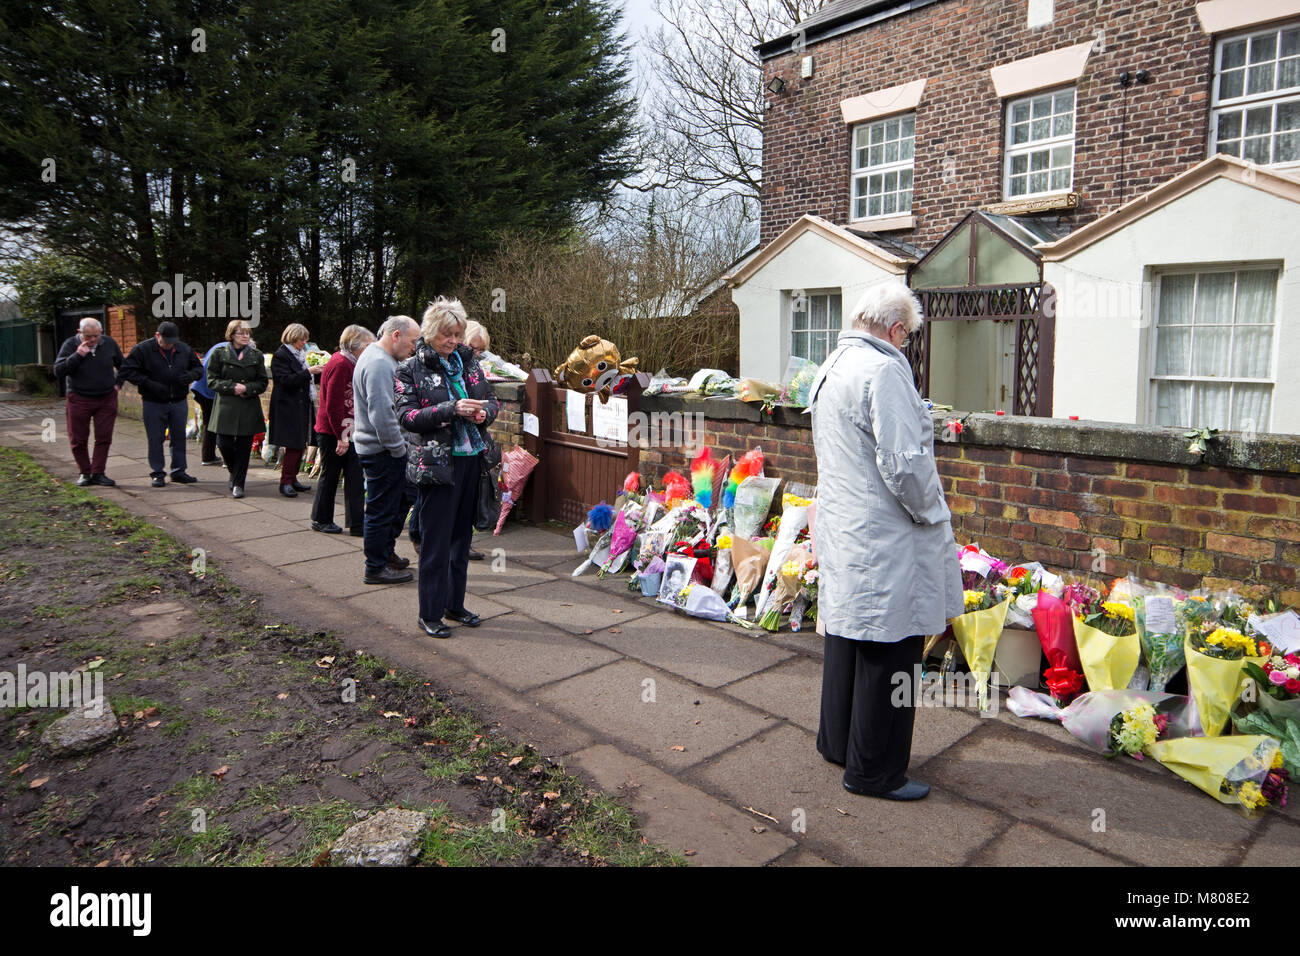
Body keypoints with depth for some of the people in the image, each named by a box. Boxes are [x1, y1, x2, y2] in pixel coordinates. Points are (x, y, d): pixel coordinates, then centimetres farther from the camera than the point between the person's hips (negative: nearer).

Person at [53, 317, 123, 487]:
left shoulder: (109, 343, 0)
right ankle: (85, 473, 17)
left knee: (104, 438, 1)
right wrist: (77, 355, -24)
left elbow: (123, 365, 17)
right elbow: (58, 371, -15)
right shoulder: (70, 345, -7)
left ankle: (98, 473, 9)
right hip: (79, 400, -2)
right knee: (78, 440, 3)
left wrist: (118, 383, 7)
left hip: (107, 399, 2)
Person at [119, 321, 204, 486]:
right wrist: (149, 384, -20)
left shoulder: (184, 349, 4)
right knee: (155, 440, 3)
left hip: (179, 402, 3)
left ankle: (178, 471, 19)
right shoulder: (143, 349, -7)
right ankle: (157, 473, 13)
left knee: (179, 438, 8)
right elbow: (127, 371, -8)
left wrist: (191, 375, -10)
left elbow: (199, 367, 14)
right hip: (153, 403, -3)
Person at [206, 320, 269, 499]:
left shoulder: (256, 356, 8)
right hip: (226, 406, -1)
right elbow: (212, 380, 1)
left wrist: (247, 388, -11)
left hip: (249, 408, 1)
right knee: (224, 443, -5)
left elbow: (263, 382, 7)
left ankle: (238, 484, 10)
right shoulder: (220, 354, 4)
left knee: (244, 447, 0)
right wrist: (232, 387, -13)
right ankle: (234, 472, 25)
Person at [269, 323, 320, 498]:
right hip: (289, 408, -8)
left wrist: (318, 373, 9)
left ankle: (292, 479, 17)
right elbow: (287, 380, -18)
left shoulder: (300, 354, 17)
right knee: (293, 446, -9)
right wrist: (308, 372, -20)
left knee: (300, 444, 9)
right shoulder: (280, 355, -8)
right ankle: (285, 482, -1)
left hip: (303, 407, 8)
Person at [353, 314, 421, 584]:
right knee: (381, 510, -1)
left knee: (398, 501, 20)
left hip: (387, 449, 11)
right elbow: (381, 413, -27)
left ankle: (386, 552, 34)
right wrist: (398, 448, -19)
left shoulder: (382, 358, 16)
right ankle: (376, 568, 9)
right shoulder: (379, 364, -19)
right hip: (381, 451, -11)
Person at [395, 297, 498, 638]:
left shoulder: (468, 361, 10)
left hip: (472, 458, 5)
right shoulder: (411, 369, -3)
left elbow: (492, 400, 15)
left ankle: (455, 603, 27)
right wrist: (452, 409, -22)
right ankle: (430, 613, 12)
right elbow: (407, 415, -12)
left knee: (461, 534, 13)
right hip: (438, 463, -5)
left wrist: (485, 412, -9)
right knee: (436, 540, 0)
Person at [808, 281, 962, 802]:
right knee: (887, 653, 2)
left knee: (847, 638, 21)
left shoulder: (830, 368, 13)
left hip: (839, 526, 10)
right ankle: (874, 771, 15)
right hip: (883, 540, -10)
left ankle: (837, 742, 36)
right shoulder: (884, 370, -18)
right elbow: (905, 463, -23)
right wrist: (932, 514, -8)